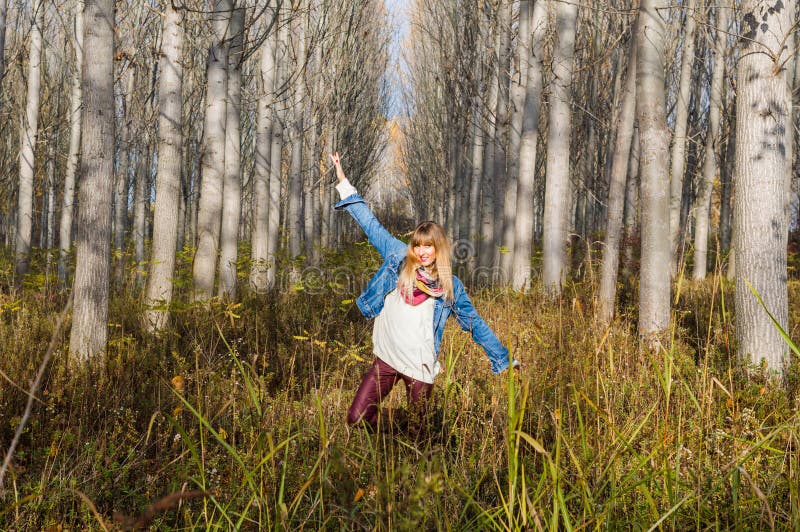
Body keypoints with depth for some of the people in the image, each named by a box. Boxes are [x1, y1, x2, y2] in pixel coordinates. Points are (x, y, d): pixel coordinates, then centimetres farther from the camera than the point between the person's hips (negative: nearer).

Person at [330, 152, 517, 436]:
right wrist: (344, 182, 8)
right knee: (356, 418, -4)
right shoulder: (399, 259, 3)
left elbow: (474, 323, 8)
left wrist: (503, 360, 6)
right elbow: (371, 224, 7)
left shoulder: (450, 286, 1)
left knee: (417, 433, 4)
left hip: (420, 366, -1)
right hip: (386, 358, 1)